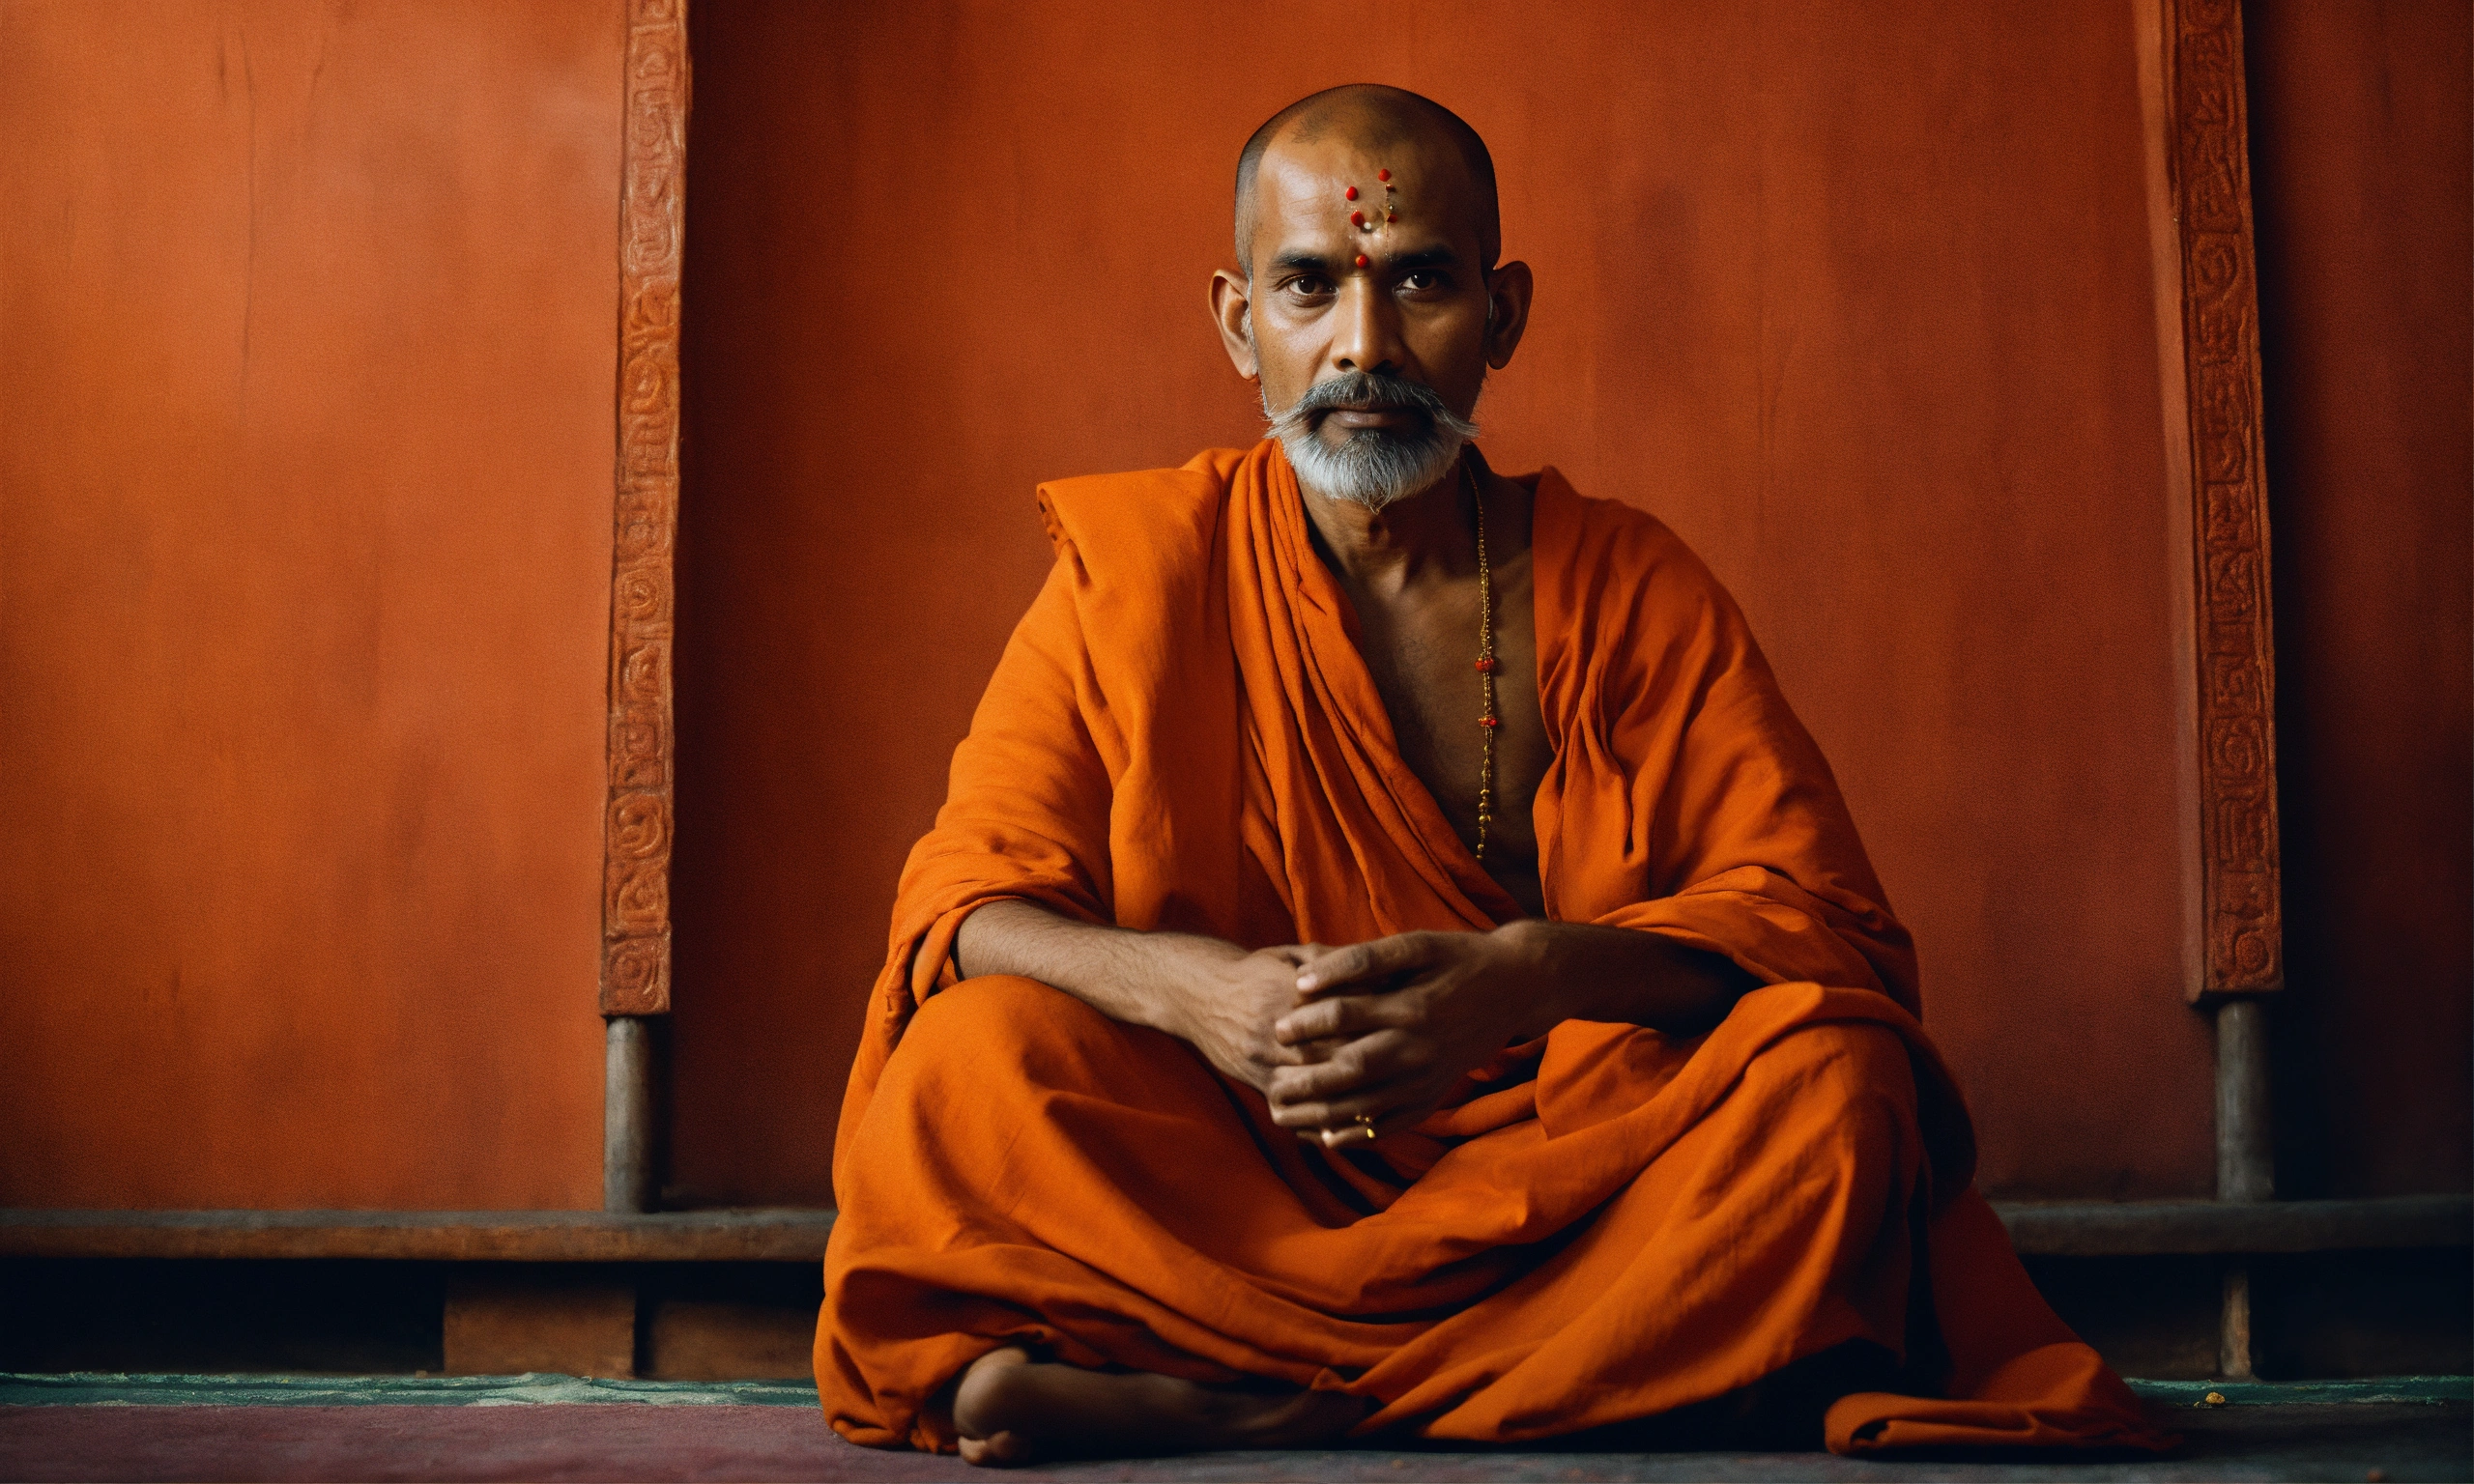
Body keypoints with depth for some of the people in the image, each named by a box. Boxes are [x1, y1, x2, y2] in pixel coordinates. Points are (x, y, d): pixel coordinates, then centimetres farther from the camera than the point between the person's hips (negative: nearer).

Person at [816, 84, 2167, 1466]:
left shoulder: (1630, 585, 3)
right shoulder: (1136, 568, 2)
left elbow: (1823, 917, -6)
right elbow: (963, 908, -4)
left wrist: (1532, 977, -26)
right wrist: (1185, 987, -27)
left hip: (1562, 1169, 1)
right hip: (1238, 1178, 0)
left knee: (1830, 1078, -28)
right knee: (976, 1056, -26)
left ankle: (1256, 1411, -27)